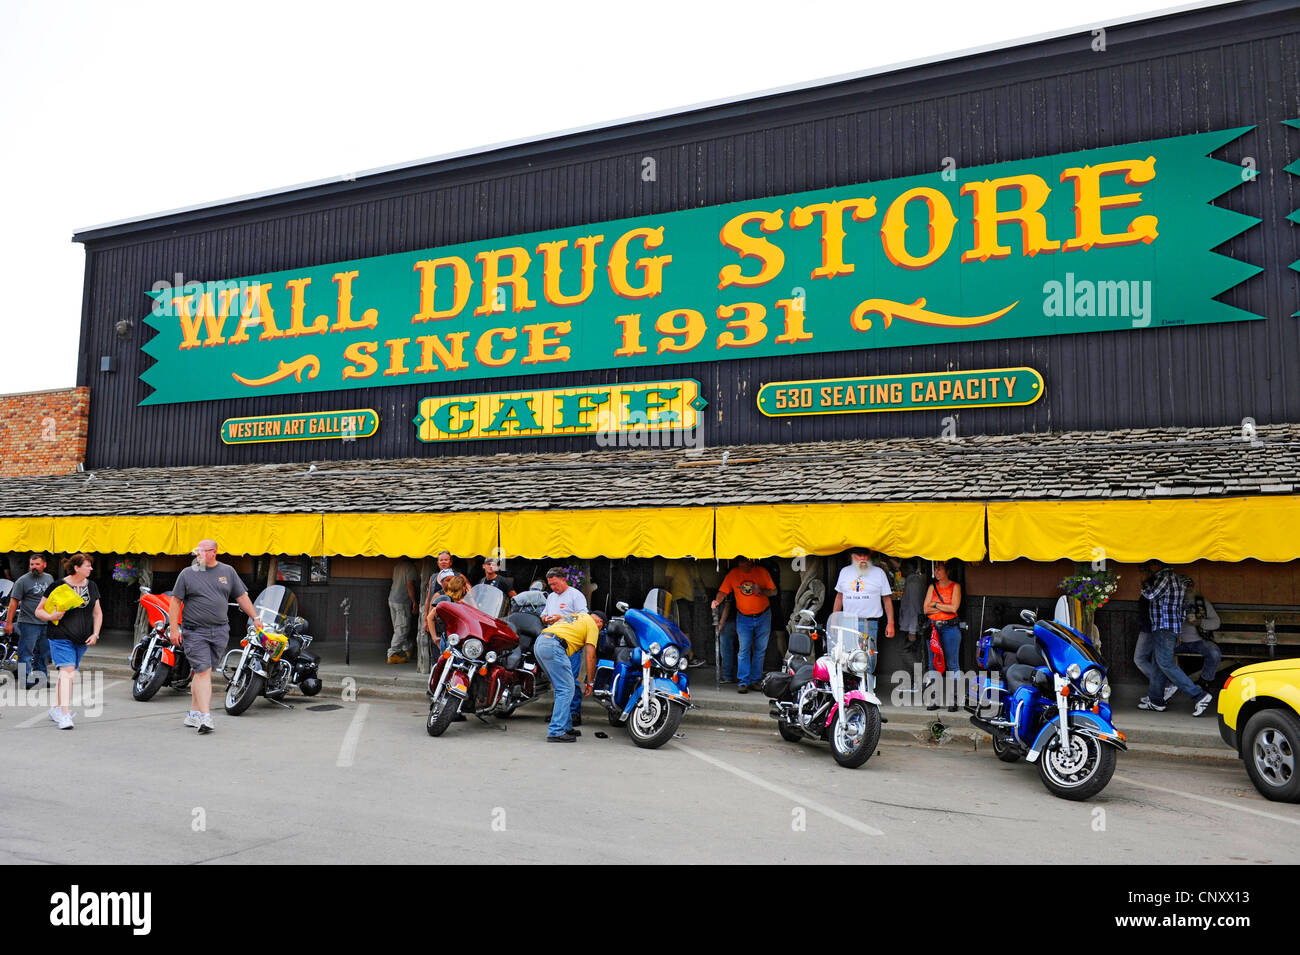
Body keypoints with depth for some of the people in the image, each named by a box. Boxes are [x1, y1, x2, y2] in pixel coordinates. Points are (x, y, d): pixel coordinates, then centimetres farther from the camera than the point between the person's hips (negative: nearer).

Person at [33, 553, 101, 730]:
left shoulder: (91, 586, 11)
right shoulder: (58, 586, -5)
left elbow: (97, 613, 19)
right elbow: (39, 610, 1)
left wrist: (95, 634, 8)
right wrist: (51, 616, -19)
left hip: (82, 640, 5)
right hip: (61, 637, -5)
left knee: (70, 673, 12)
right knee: (67, 671, -17)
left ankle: (56, 709, 28)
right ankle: (65, 715, -21)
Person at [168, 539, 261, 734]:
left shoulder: (228, 572, 9)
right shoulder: (187, 574, 3)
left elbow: (242, 597, 14)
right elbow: (175, 602, 3)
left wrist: (255, 618, 10)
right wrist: (174, 629, -3)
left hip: (220, 632, 3)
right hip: (195, 632, -2)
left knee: (203, 672, 8)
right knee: (203, 672, -11)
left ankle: (193, 714, 18)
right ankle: (205, 717, -13)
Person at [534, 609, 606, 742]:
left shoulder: (577, 616, 32)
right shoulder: (592, 625, 9)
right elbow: (590, 656, 3)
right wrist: (589, 683, 8)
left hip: (538, 644, 9)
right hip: (553, 646, -9)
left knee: (562, 688, 17)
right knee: (566, 690, -5)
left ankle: (566, 727, 22)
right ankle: (555, 732, -8)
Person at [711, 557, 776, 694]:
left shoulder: (762, 571, -4)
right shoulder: (733, 574, -2)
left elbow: (774, 591, -2)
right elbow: (723, 591, -4)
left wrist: (761, 591, -21)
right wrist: (717, 601, -24)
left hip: (763, 616, 1)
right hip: (743, 618, 0)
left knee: (760, 650, 6)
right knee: (744, 650, -6)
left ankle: (755, 680, 14)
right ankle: (743, 681, -3)